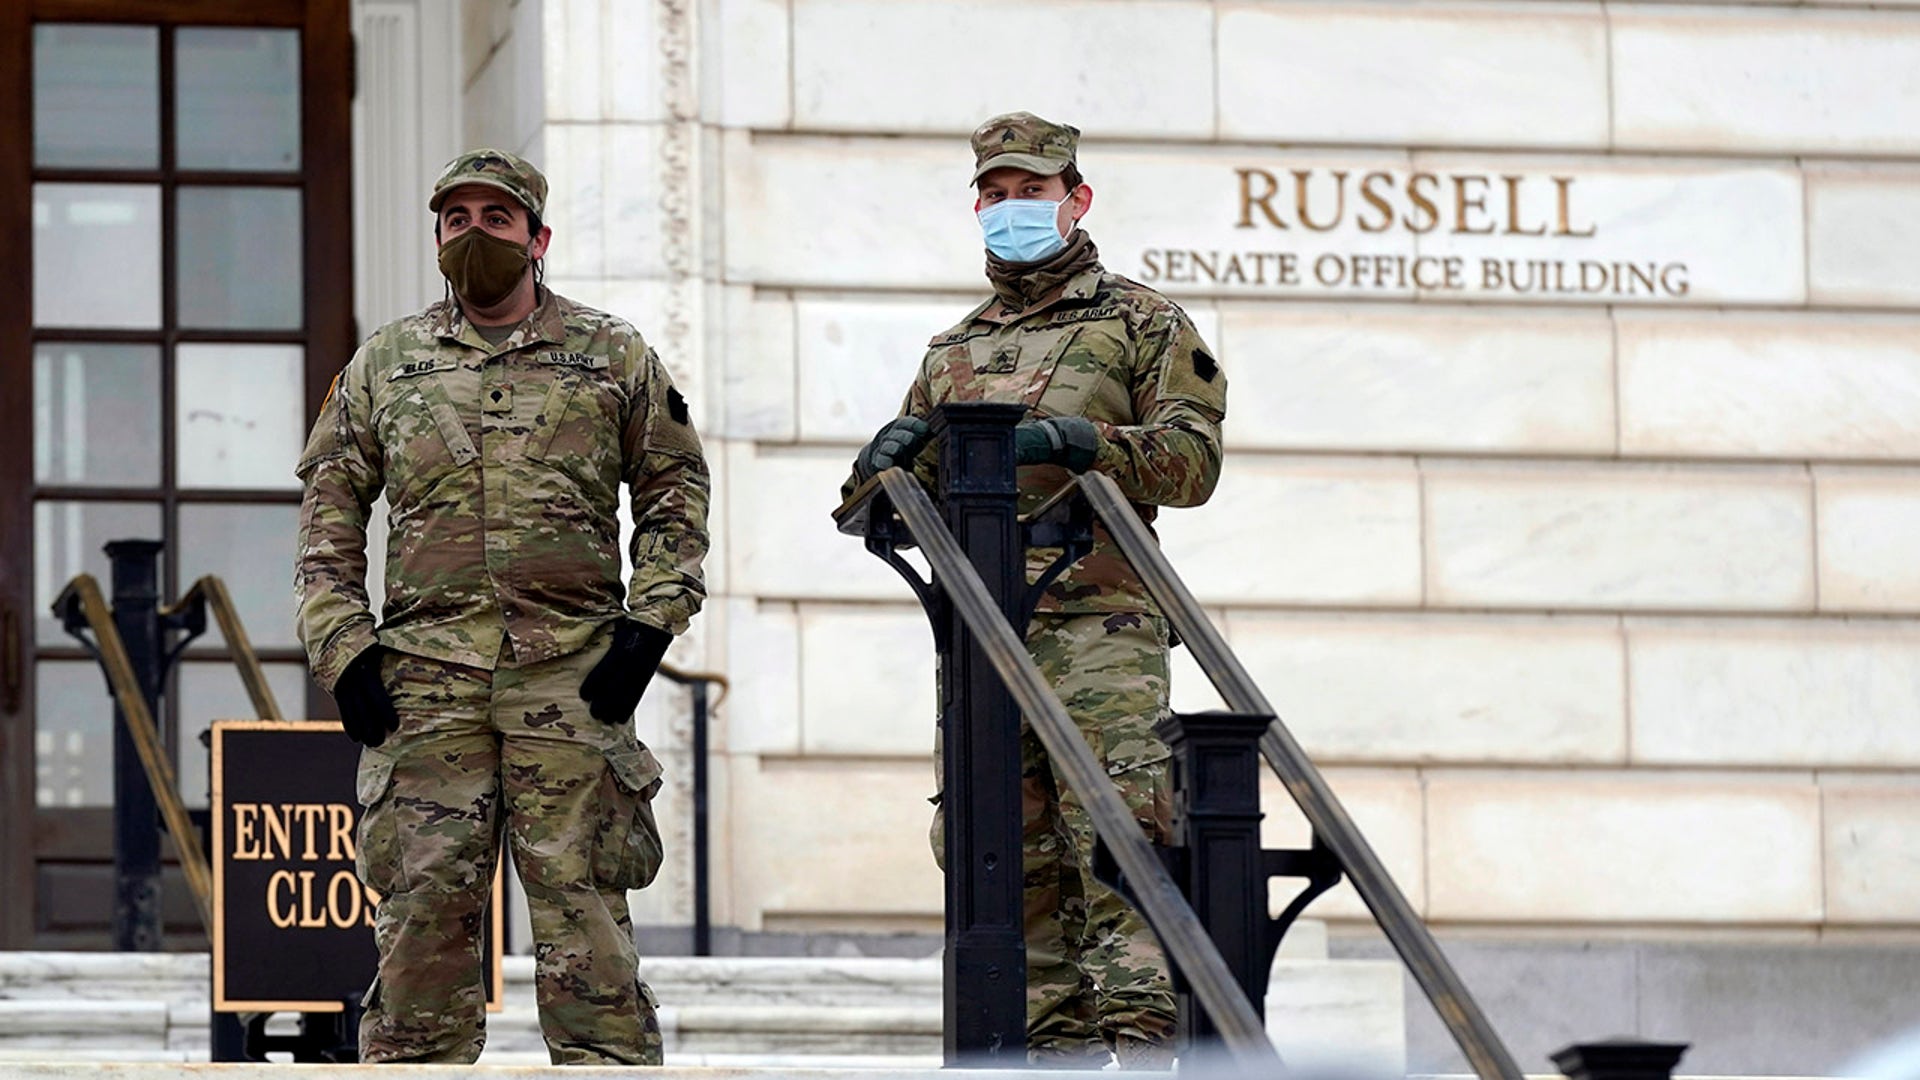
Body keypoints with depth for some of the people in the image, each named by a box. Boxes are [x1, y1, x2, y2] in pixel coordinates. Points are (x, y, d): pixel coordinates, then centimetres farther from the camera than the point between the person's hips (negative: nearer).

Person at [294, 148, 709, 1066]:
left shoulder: (615, 357, 10)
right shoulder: (385, 364, 13)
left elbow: (676, 492, 12)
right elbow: (328, 510, 15)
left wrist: (650, 621, -1)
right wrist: (341, 646, 4)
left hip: (574, 675, -1)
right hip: (427, 673, 1)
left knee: (584, 903, -4)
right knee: (423, 903, -2)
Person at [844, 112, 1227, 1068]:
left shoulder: (1141, 322, 12)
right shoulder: (953, 353, 26)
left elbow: (1192, 459, -1)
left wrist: (1081, 441, -16)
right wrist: (890, 461, 0)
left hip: (1094, 621, -5)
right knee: (1011, 851, 0)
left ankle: (1145, 1032, -22)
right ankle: (1060, 1046, 2)